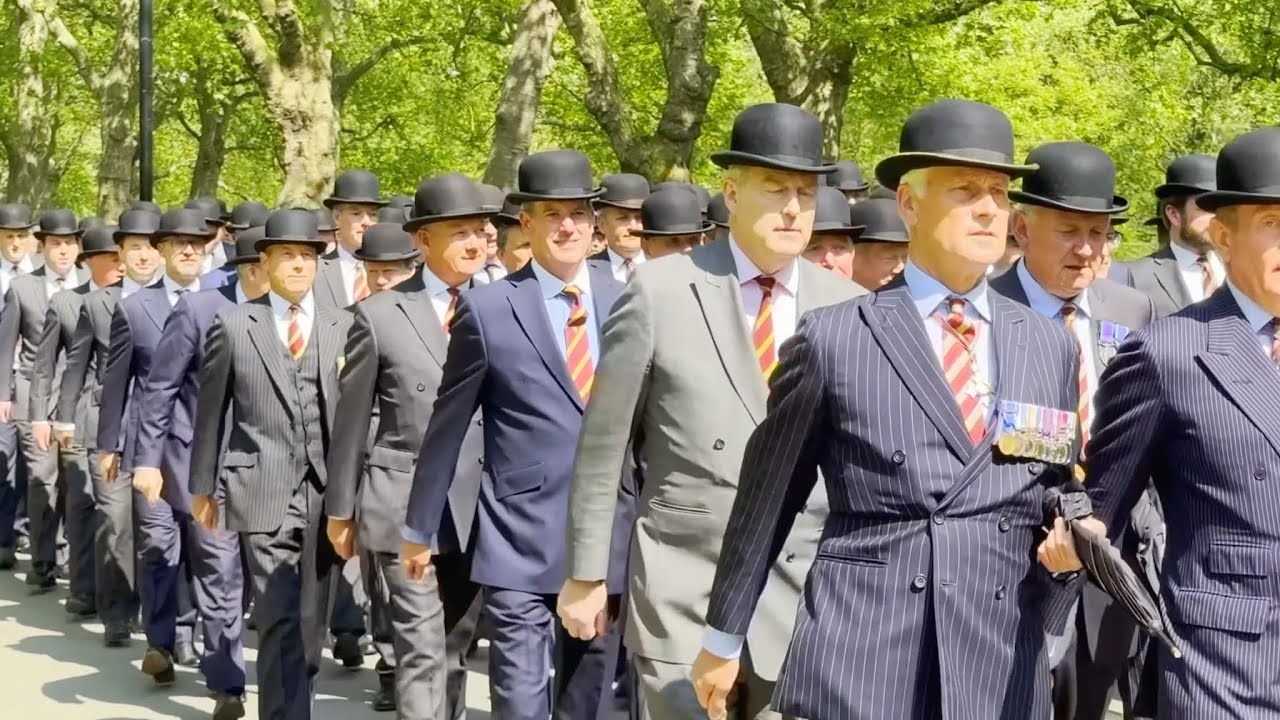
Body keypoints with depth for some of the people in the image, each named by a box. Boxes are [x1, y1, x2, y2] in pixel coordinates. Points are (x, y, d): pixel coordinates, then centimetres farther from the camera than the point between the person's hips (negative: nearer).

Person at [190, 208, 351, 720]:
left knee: (310, 620, 9)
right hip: (263, 491, -2)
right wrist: (202, 485, 9)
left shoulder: (344, 327, 8)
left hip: (325, 492, 2)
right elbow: (210, 410, 8)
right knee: (280, 618, -8)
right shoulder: (233, 325, 4)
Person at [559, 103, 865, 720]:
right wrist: (586, 574, 1)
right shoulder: (660, 292, -4)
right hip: (683, 597, -2)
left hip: (809, 599, 2)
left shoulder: (850, 306, 3)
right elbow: (602, 446, 0)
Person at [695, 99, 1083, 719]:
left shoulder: (1049, 345, 10)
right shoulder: (832, 338, 0)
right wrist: (723, 637, 12)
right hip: (853, 663, -3)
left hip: (1005, 669, 3)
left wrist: (1042, 619, 2)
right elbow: (766, 497, 6)